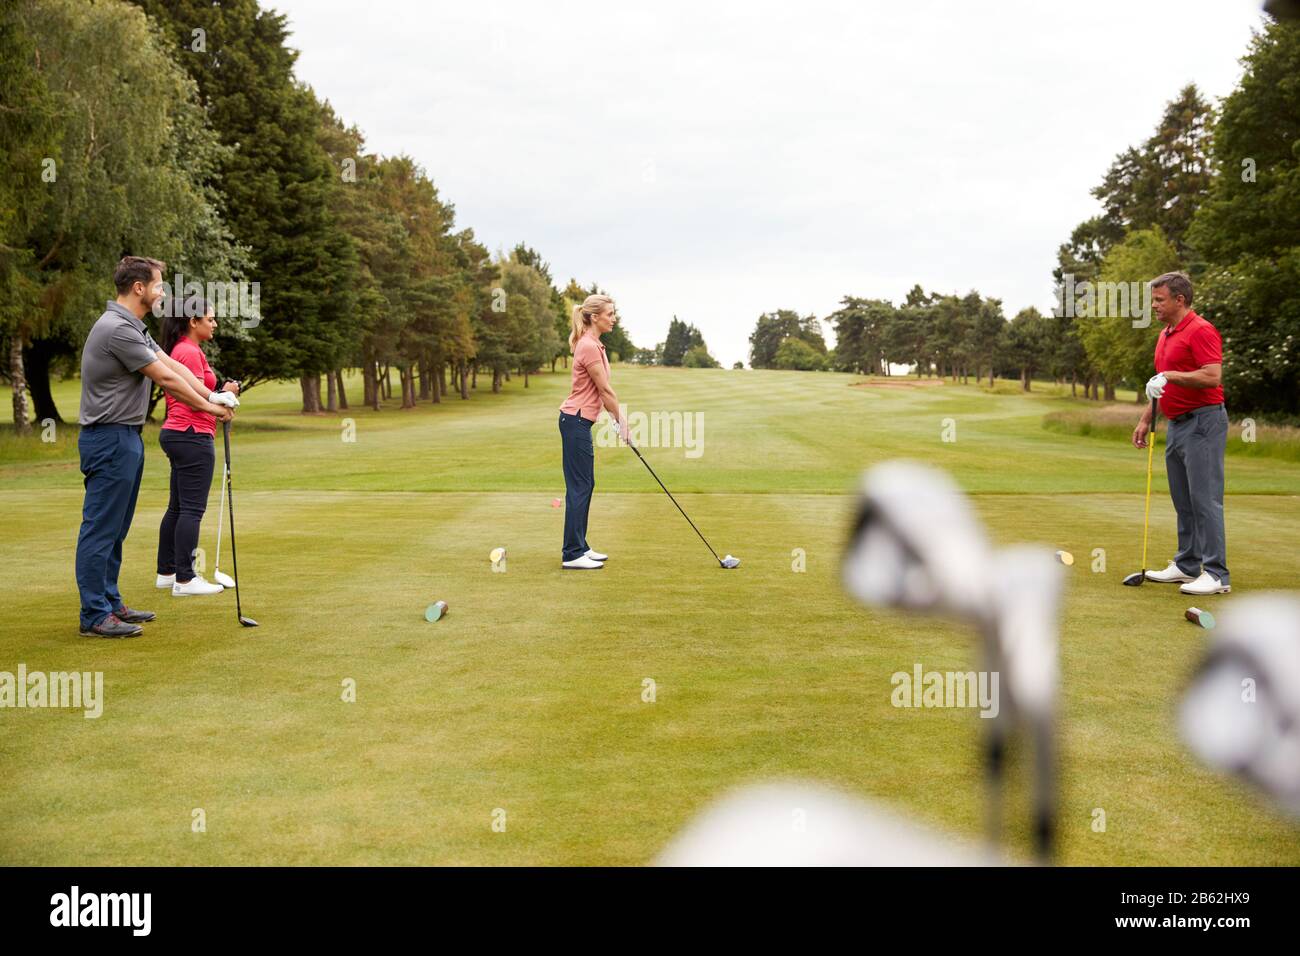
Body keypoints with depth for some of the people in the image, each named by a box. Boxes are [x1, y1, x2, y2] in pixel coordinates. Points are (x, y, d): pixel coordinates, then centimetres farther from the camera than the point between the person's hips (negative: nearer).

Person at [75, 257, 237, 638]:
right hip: (109, 438, -11)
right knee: (101, 528, -6)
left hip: (125, 438, 11)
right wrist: (209, 408, -4)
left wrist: (213, 395, 2)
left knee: (115, 528, 14)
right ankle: (94, 616, -1)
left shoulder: (133, 327, 14)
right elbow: (166, 379, -15)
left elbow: (172, 365, 13)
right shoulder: (117, 328, -19)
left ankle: (109, 603, 22)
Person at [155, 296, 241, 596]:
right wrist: (224, 394, -4)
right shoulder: (190, 352, -14)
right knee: (192, 509, -7)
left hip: (176, 433, 11)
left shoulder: (180, 350, 17)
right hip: (193, 436, -11)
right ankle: (184, 580, -6)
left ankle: (167, 572, 21)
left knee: (177, 507, 14)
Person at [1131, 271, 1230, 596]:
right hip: (1177, 424, 10)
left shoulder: (1201, 331, -13)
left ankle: (1216, 574, -8)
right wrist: (1145, 420, 20)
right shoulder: (1165, 335, 17)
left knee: (1206, 499, -10)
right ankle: (1187, 566, 19)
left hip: (1202, 423, -10)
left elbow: (1213, 377, -24)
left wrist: (1170, 375, -24)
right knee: (1183, 501, 12)